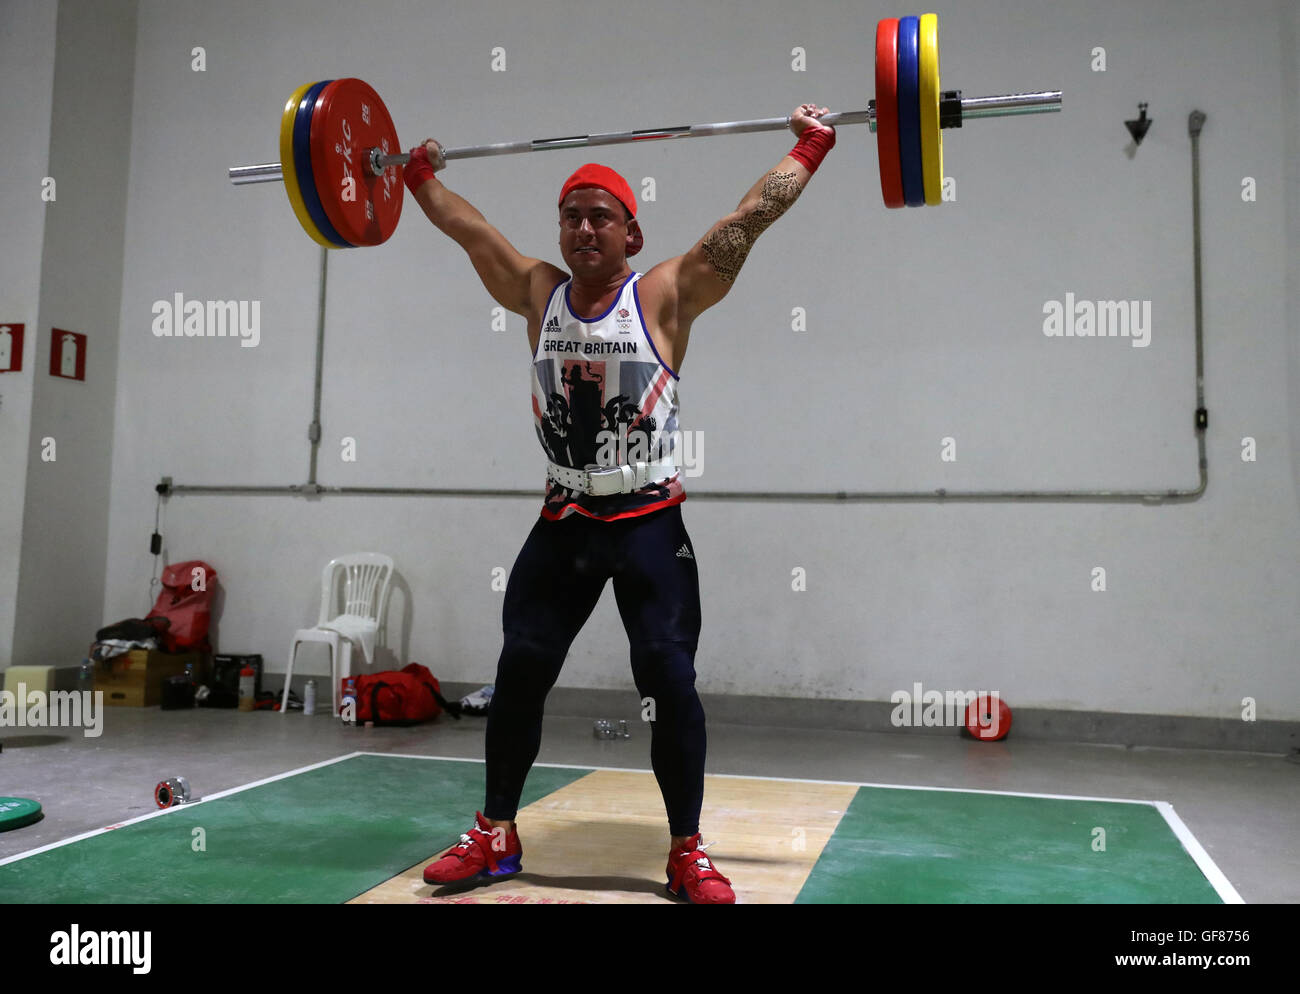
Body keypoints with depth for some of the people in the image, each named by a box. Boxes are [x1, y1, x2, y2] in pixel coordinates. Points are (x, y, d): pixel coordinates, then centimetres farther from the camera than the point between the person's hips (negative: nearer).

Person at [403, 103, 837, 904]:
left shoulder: (665, 296, -5)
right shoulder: (540, 295, 6)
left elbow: (752, 215, -5)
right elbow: (468, 227, 17)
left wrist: (812, 146, -3)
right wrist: (420, 174, 26)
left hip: (648, 524, -4)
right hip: (563, 523, 4)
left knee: (669, 680, -5)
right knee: (518, 673, 6)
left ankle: (688, 853, 11)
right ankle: (497, 834, 23)